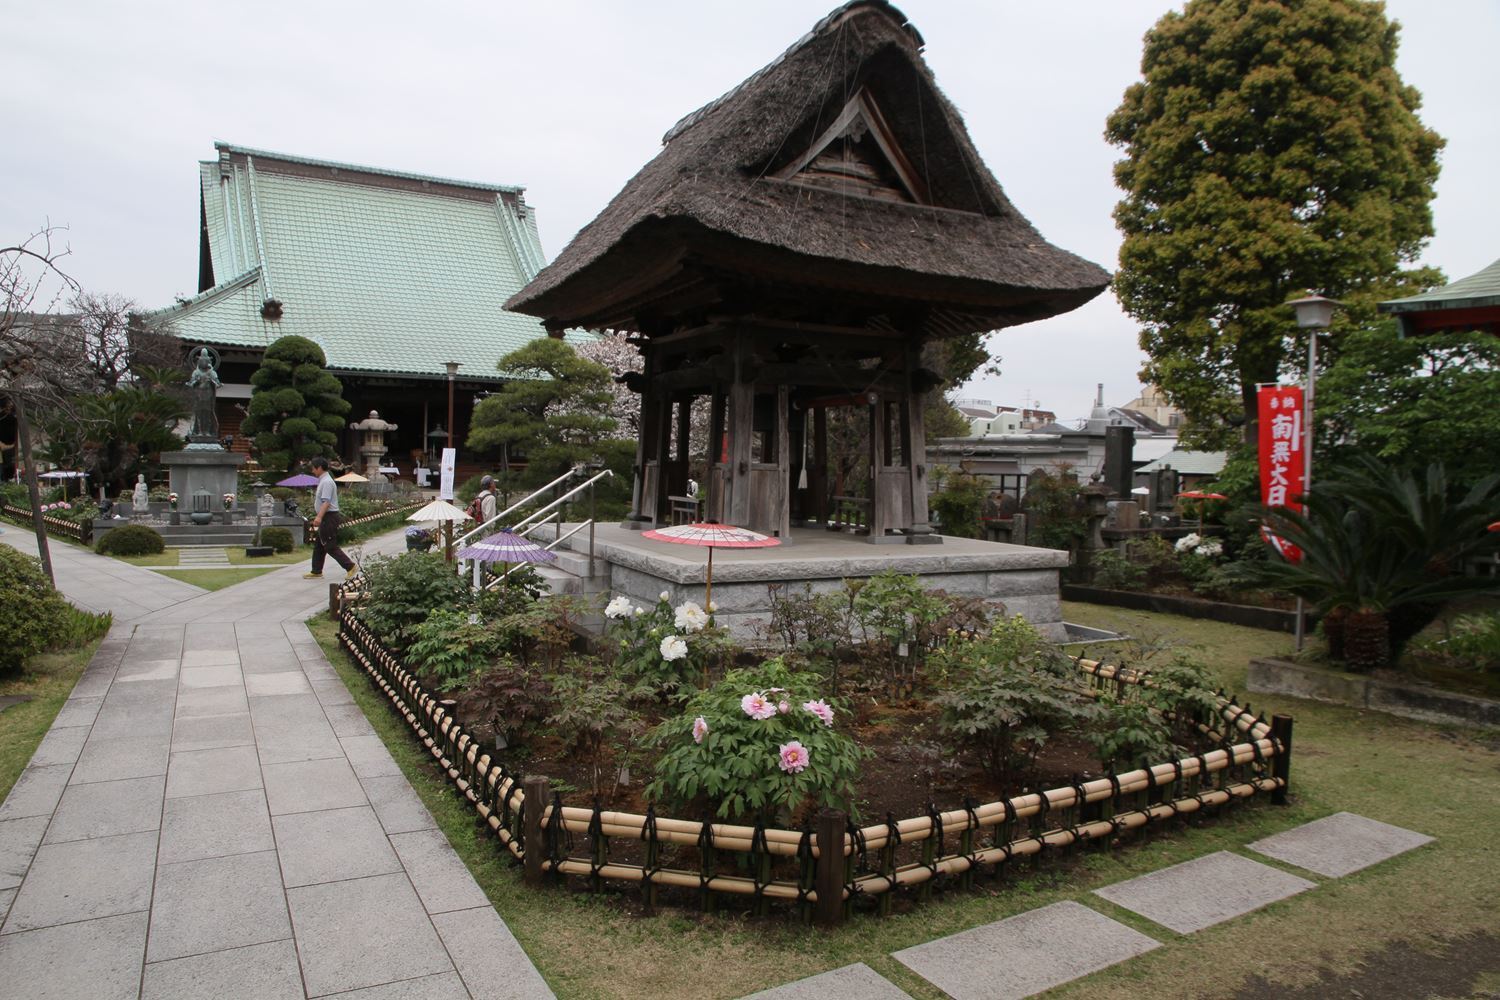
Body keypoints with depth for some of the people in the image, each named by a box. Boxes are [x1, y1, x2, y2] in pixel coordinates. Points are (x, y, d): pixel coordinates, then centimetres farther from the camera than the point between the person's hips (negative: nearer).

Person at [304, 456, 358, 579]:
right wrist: (318, 517, 25)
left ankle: (350, 566, -5)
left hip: (328, 518, -10)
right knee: (318, 546, 13)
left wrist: (319, 517, -34)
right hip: (324, 518, 10)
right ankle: (316, 572, 18)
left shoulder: (326, 482, -16)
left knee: (330, 547, -8)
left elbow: (326, 502, -26)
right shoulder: (323, 481, 16)